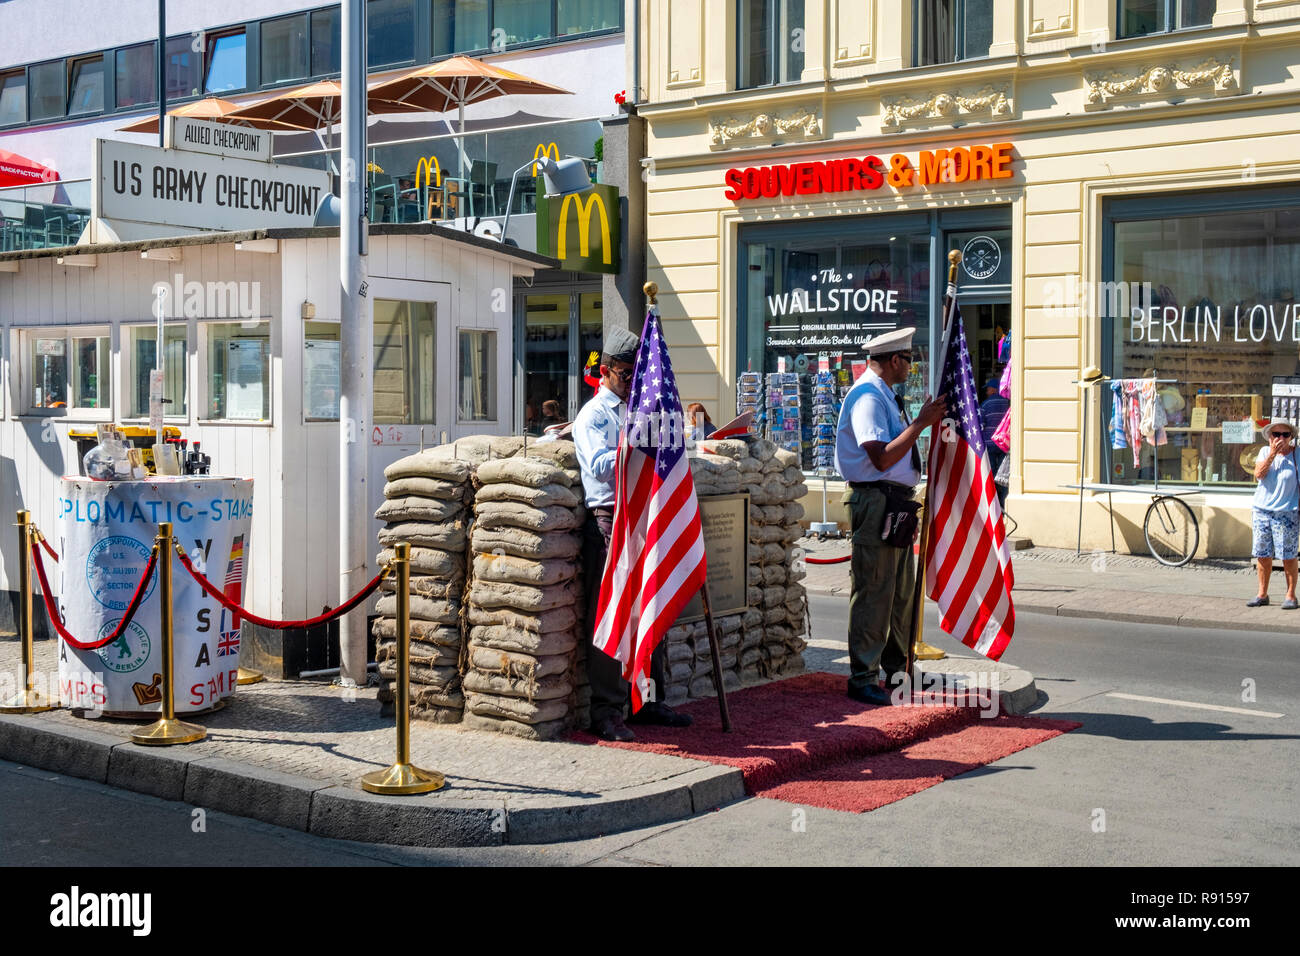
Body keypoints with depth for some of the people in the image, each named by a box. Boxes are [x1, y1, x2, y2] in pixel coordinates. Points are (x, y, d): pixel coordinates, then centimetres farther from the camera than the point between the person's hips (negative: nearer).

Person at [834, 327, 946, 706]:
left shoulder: (885, 395, 18)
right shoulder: (867, 396, -15)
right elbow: (882, 458, -24)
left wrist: (924, 422, 22)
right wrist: (920, 423, -21)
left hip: (897, 503, 11)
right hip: (876, 501, -11)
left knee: (902, 592, 18)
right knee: (874, 593, -6)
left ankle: (897, 670, 30)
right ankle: (863, 679, 1)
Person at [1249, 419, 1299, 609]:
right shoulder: (1265, 452, 7)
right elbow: (1259, 474, -9)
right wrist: (1272, 453, -14)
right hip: (1261, 510, 3)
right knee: (1262, 555, 6)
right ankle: (1262, 594, 16)